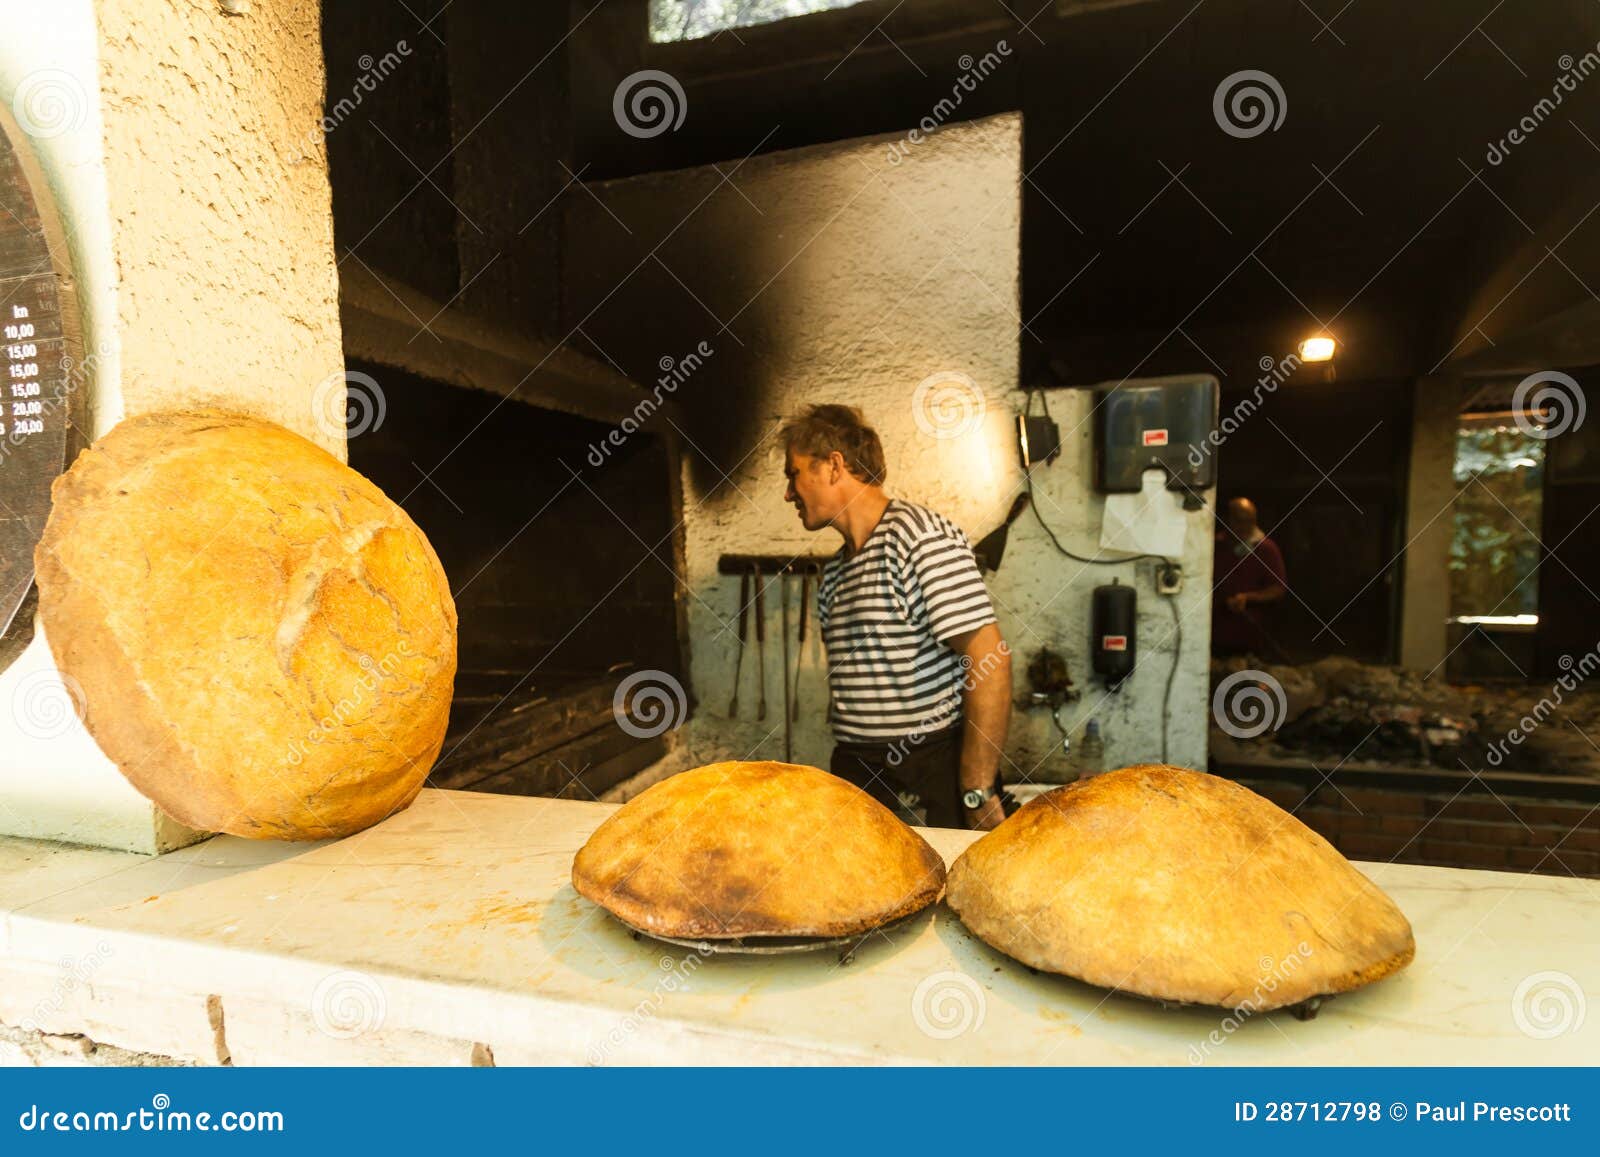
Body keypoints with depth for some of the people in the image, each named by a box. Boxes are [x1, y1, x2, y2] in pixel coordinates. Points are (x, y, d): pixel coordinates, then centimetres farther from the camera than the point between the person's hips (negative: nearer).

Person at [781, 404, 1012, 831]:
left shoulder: (921, 536, -13)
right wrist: (846, 773, 13)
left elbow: (990, 657, -19)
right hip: (855, 772, 7)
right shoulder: (834, 573, 13)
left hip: (934, 778, -7)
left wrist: (978, 794, -20)